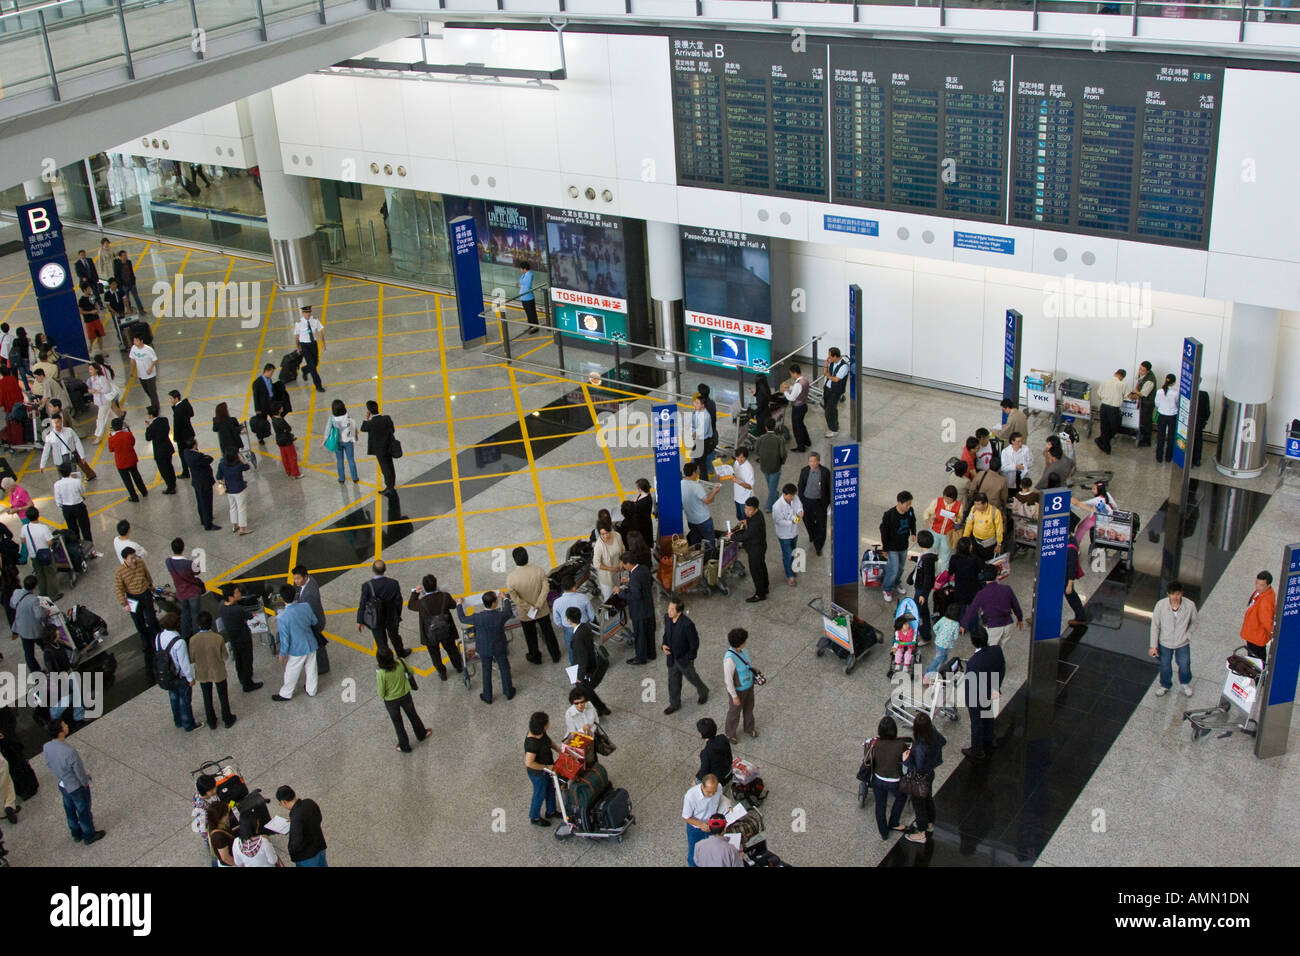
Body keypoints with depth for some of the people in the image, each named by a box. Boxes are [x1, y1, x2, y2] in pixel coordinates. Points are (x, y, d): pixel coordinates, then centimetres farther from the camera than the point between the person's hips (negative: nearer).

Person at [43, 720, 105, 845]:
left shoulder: (47, 747, -21)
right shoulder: (70, 752, -41)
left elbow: (49, 764, -1)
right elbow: (80, 772, -26)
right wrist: (85, 782, -4)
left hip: (62, 785, 6)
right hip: (77, 787, -6)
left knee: (70, 811, 29)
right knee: (84, 812, 20)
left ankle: (76, 834, 51)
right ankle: (89, 836, 42)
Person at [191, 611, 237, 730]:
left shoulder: (193, 640, -22)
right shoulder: (218, 638, -26)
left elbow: (192, 657, -8)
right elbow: (225, 657, -15)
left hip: (202, 674, 2)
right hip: (218, 672, -2)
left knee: (207, 698, 22)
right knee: (223, 697, 20)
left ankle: (211, 722, 36)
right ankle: (227, 720, 36)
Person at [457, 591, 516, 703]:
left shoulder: (478, 618, -29)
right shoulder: (501, 616, -28)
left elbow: (462, 619, -10)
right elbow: (509, 612, -2)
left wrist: (459, 605, 7)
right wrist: (505, 599, 15)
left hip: (485, 650, 0)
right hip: (500, 647, 0)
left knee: (486, 672, 19)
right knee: (505, 669, 21)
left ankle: (487, 697, 33)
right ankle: (509, 693, 37)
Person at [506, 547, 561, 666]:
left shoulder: (511, 577, -25)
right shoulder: (538, 570, -19)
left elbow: (514, 598, -20)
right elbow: (546, 588, -15)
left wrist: (528, 607, -12)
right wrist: (538, 605, -13)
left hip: (525, 614, -1)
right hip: (542, 611, 1)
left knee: (530, 636, 23)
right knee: (548, 632, 22)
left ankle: (535, 657, 43)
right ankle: (555, 656, 39)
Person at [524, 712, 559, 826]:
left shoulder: (541, 732, -14)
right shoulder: (532, 742, -39)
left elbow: (549, 740, 7)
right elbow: (529, 763, -36)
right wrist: (546, 767, -25)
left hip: (547, 767, 8)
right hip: (538, 772, -8)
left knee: (551, 789, 28)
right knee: (540, 795, 17)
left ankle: (551, 812, 52)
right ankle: (535, 818, 43)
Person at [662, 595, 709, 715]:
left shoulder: (687, 624, -33)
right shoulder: (667, 617, -13)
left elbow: (694, 643, -20)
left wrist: (690, 658, -13)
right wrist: (664, 644, -9)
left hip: (684, 659, -5)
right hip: (671, 657, 5)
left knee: (692, 677, 19)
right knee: (673, 681, 18)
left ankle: (703, 692, 48)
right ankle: (675, 704, 38)